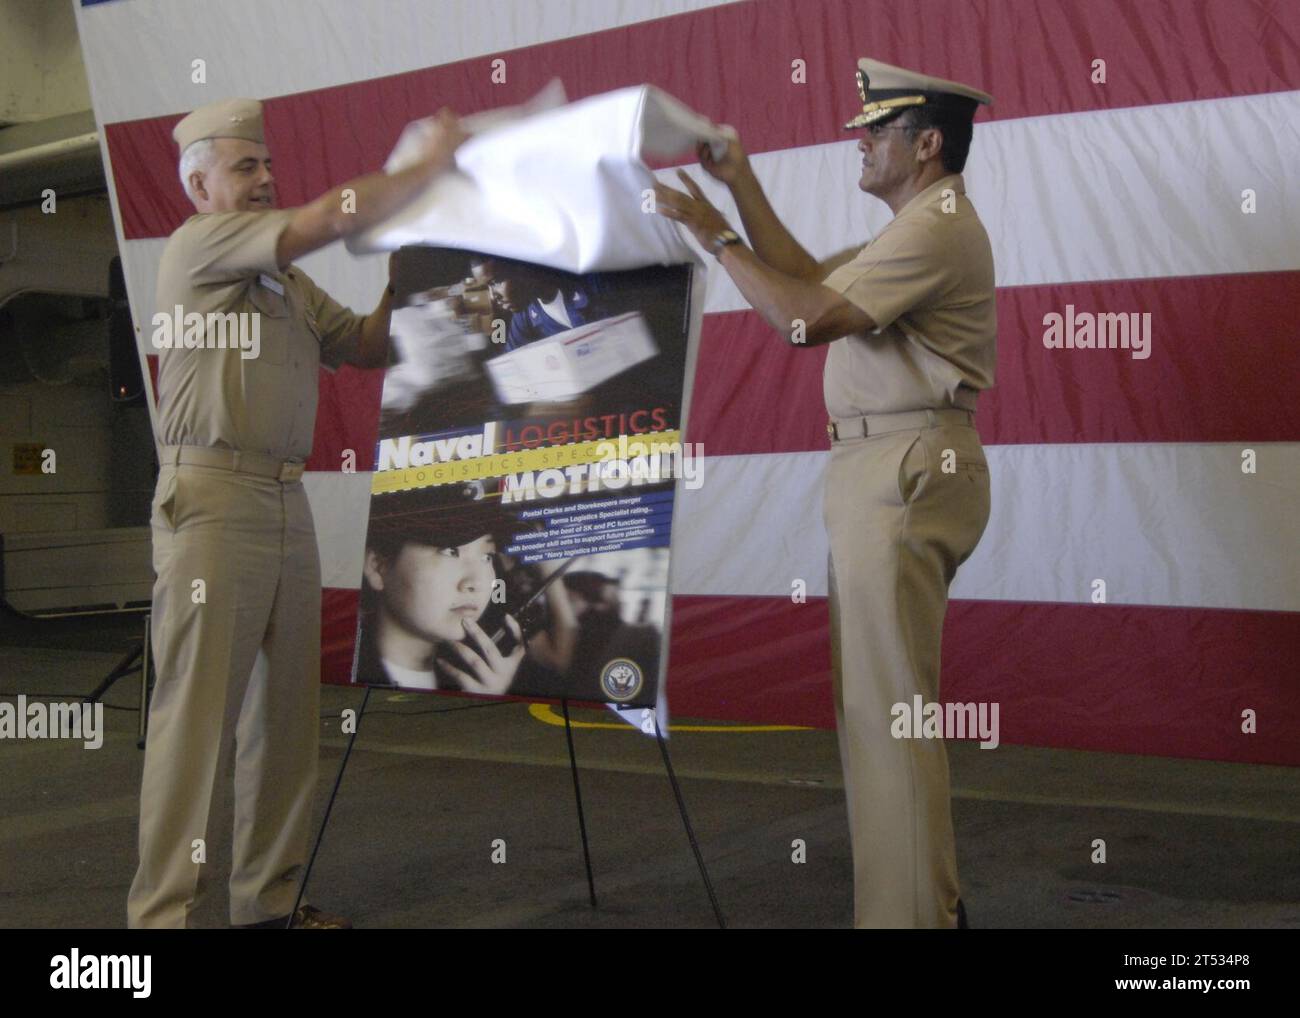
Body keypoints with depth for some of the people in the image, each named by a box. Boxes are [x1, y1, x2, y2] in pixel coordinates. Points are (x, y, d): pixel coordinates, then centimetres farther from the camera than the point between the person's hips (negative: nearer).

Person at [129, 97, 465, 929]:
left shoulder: (290, 281, 23)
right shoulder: (199, 242, -2)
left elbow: (367, 346, 22)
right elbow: (338, 215, -11)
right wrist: (431, 167, -4)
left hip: (288, 501, 8)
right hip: (214, 495, -8)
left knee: (286, 712, 6)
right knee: (198, 712, -9)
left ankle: (270, 899, 13)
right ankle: (163, 910, -6)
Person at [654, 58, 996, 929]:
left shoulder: (935, 225, -12)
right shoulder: (927, 223, 22)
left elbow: (806, 318, -18)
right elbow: (814, 283, 20)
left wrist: (716, 237, -8)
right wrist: (743, 189, 19)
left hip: (906, 471, -11)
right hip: (886, 467, 11)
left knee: (887, 707, -9)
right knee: (880, 699, 15)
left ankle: (909, 912, -2)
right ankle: (929, 898, 23)